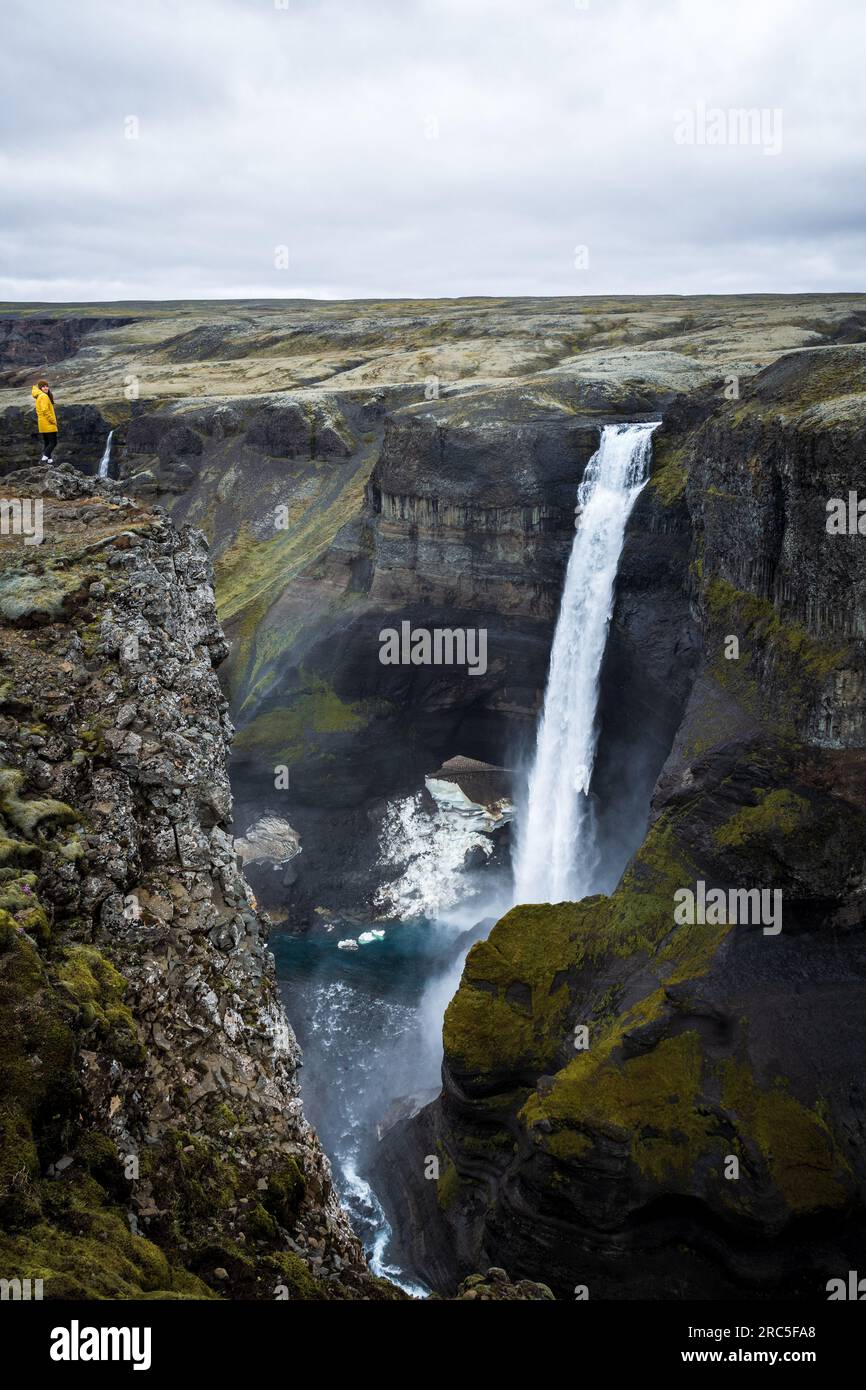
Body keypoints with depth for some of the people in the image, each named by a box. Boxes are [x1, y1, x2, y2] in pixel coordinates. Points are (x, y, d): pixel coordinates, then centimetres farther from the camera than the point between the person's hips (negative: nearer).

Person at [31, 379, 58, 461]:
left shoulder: (38, 397, 16)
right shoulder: (44, 396, -14)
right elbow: (45, 410, -22)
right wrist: (53, 421, -16)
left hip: (42, 425, 10)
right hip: (48, 424, -10)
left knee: (46, 443, 12)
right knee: (53, 442, -9)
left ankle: (47, 460, 13)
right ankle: (45, 457, -21)